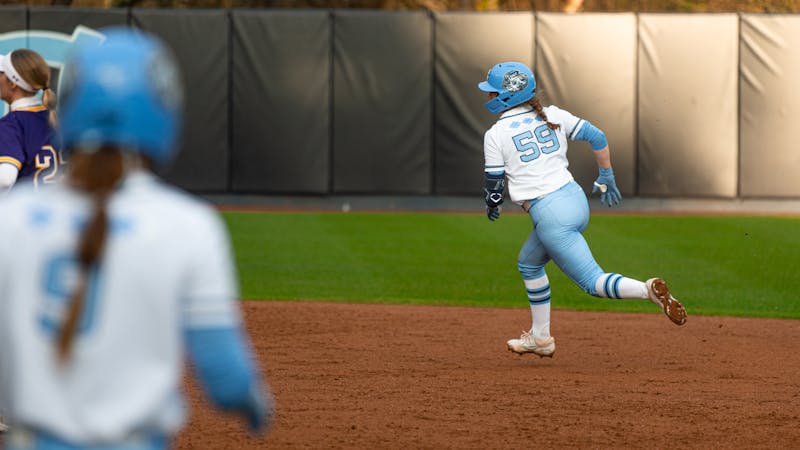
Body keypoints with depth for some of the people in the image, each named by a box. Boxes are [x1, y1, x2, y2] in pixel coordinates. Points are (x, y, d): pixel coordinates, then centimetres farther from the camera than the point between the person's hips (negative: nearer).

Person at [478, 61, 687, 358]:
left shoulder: (495, 135, -5)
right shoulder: (552, 116, 9)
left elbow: (494, 187, -2)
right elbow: (597, 137, 8)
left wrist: (491, 207, 21)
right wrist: (606, 179, 19)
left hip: (550, 216, -8)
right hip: (576, 199, 8)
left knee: (592, 281, -4)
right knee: (528, 263, 28)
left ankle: (649, 290, -29)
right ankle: (540, 338, 32)